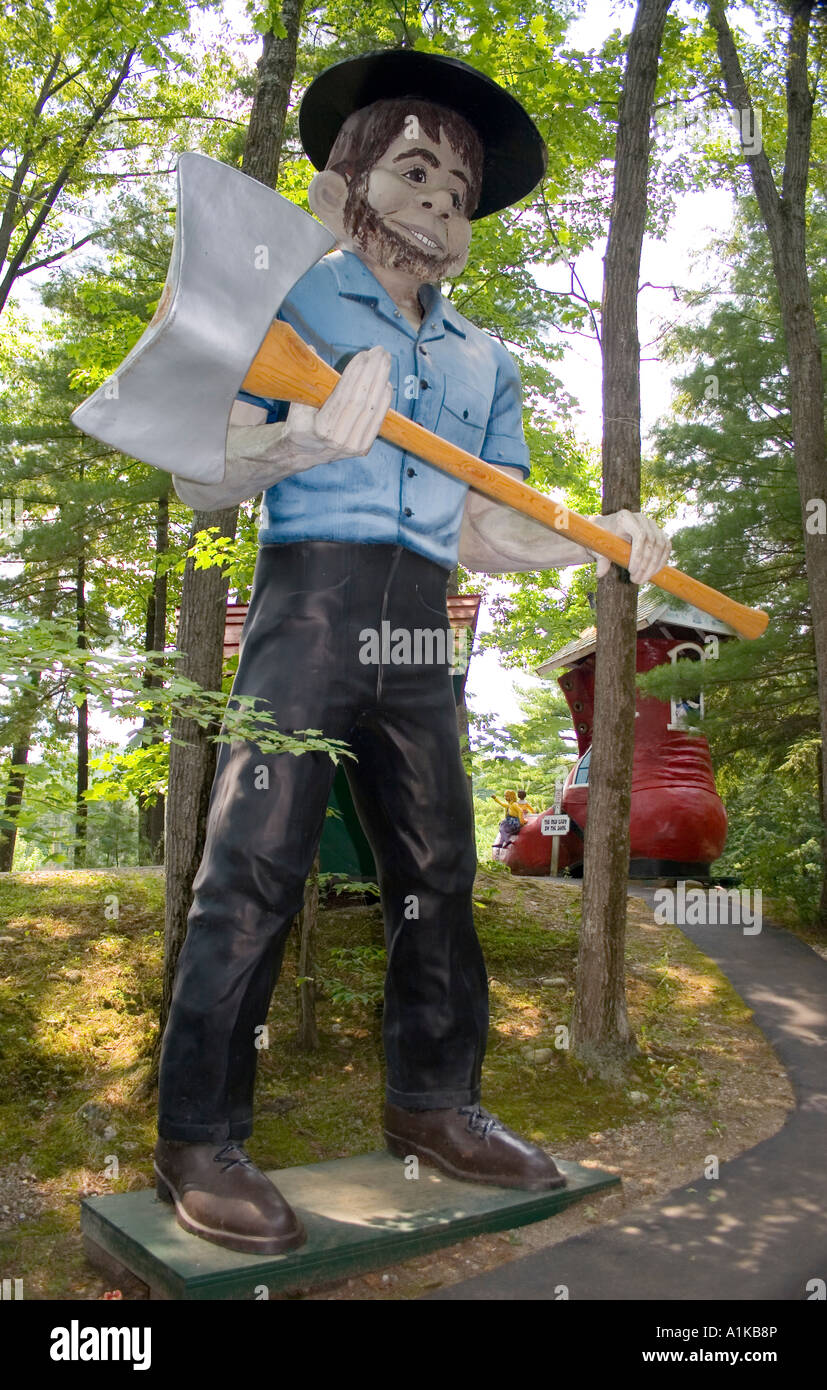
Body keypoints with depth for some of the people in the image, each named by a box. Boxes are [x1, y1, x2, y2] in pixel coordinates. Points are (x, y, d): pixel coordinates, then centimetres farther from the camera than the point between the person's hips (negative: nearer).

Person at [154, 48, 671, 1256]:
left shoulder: (485, 361, 22)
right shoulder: (292, 299, 8)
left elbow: (483, 534, 17)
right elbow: (204, 485, 0)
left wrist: (597, 542, 0)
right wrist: (312, 439, -18)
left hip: (420, 633, 6)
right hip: (310, 600, -5)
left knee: (439, 873, 7)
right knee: (255, 866, -9)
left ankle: (434, 1105, 23)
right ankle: (199, 1140, 4)